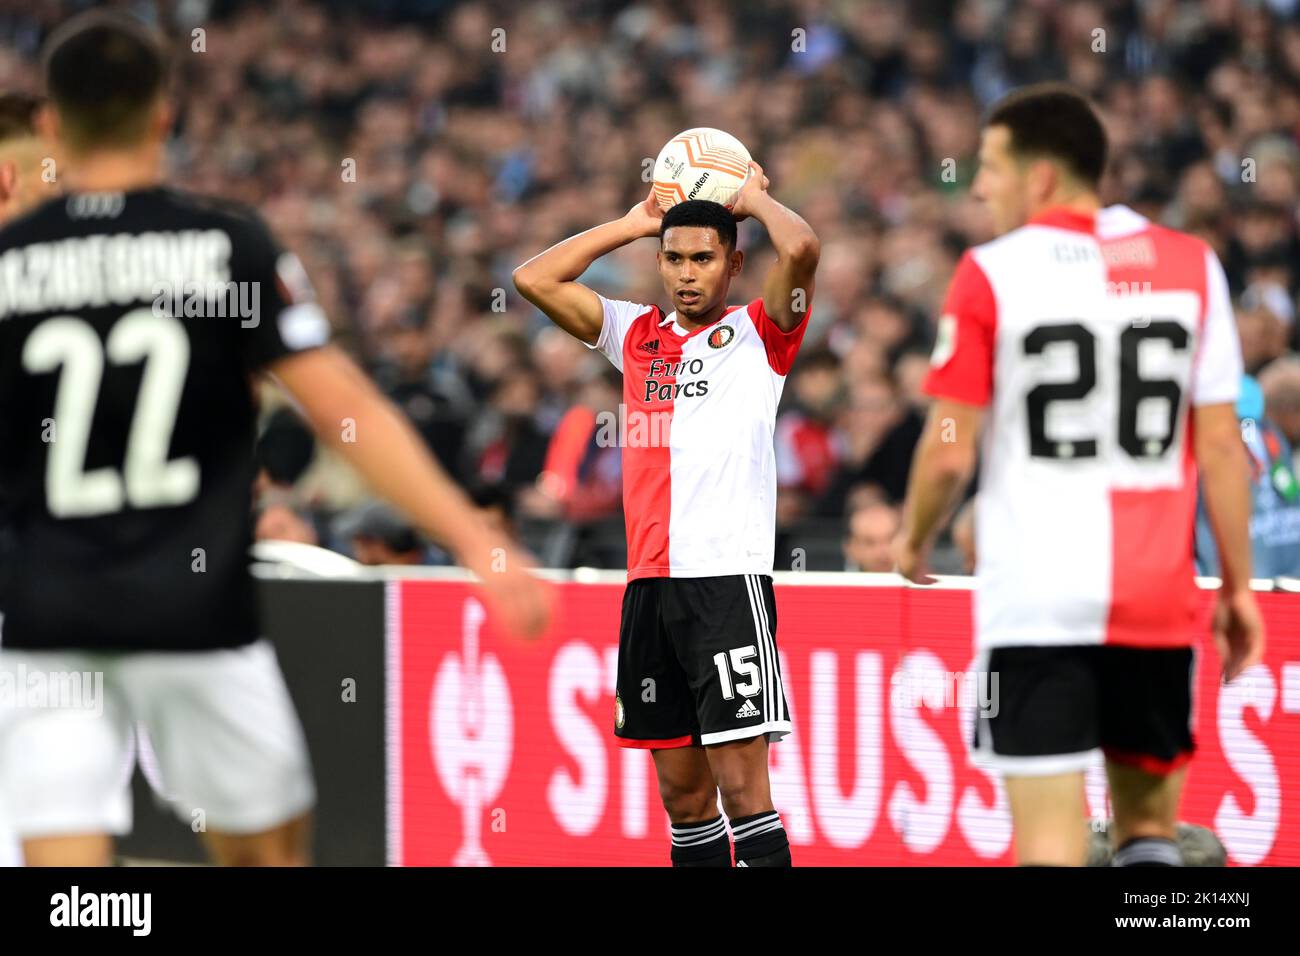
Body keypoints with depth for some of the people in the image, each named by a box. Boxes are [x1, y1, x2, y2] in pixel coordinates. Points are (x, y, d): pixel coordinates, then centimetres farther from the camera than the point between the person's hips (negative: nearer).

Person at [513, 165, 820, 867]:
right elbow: (534, 279, 17)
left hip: (728, 579, -5)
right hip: (648, 585, 5)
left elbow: (802, 248, -14)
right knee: (681, 788, 8)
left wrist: (756, 200, 5)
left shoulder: (758, 333, 3)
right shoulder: (637, 335, 17)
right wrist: (631, 225, 17)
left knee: (741, 783, -11)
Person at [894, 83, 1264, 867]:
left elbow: (951, 454, -5)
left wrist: (914, 540, 14)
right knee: (1150, 827, 16)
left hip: (1034, 596, -3)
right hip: (1158, 597, 3)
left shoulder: (991, 273, -4)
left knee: (1051, 838, -4)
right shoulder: (1191, 265, 5)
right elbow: (1221, 447, 3)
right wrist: (1239, 586, 10)